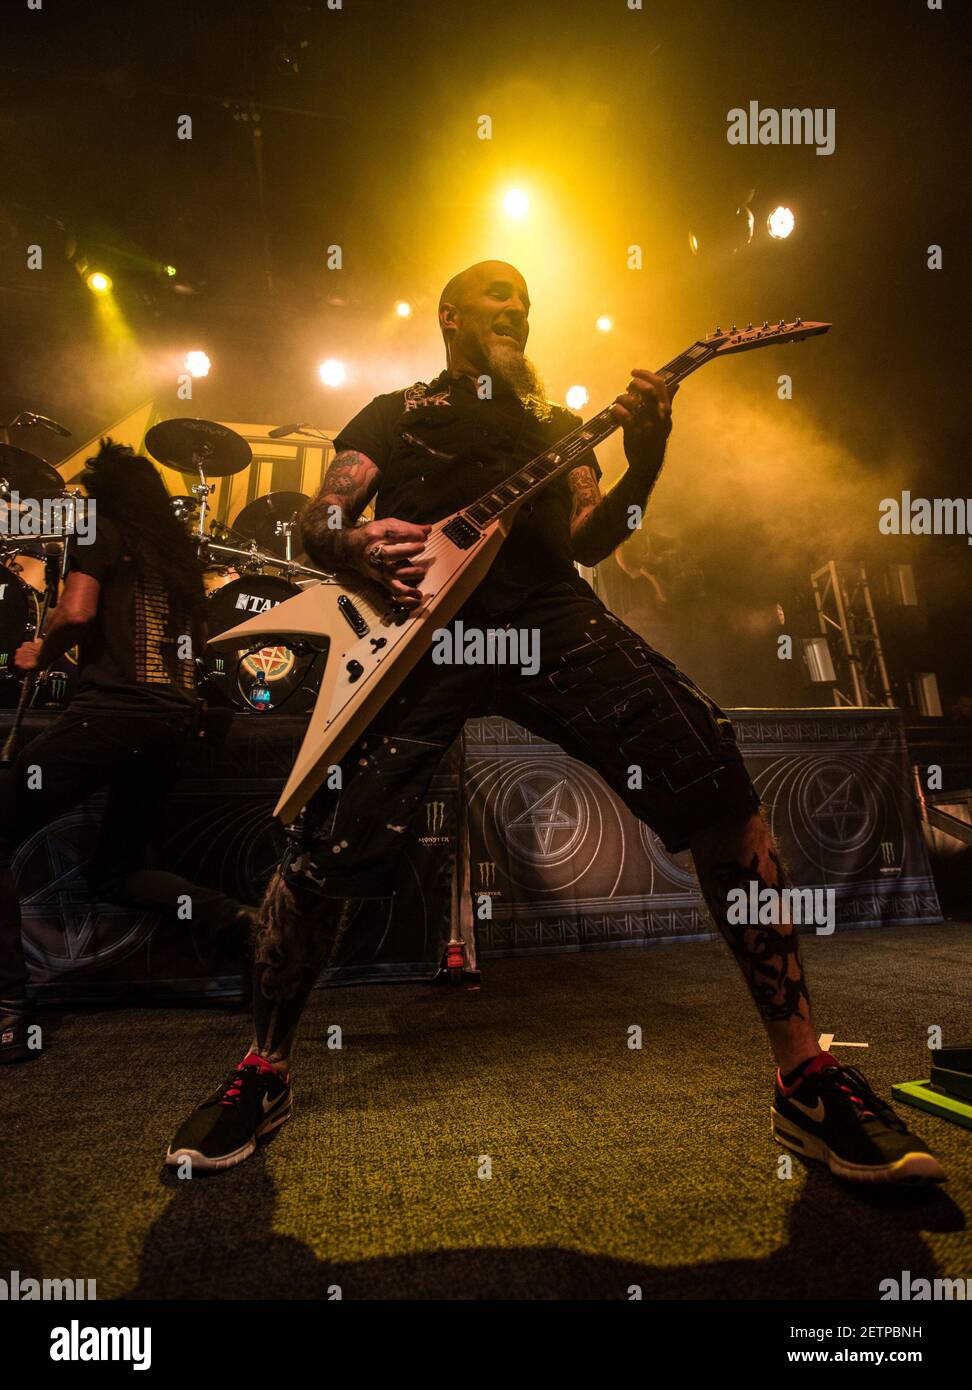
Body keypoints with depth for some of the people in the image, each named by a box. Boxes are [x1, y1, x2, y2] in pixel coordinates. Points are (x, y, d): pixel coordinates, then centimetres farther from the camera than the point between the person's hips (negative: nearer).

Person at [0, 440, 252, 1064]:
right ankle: (236, 916, 1)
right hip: (176, 722, 8)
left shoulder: (101, 531, 3)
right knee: (117, 871, 20)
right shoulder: (179, 551, 22)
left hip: (112, 709, -7)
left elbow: (77, 612, -11)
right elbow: (198, 636, 25)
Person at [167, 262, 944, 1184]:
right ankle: (265, 1068, 12)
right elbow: (316, 524, 15)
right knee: (326, 852, -16)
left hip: (549, 615, 2)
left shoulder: (555, 423, 30)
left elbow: (587, 540, 16)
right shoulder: (395, 412, 24)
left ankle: (804, 1081, -5)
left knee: (718, 780, -17)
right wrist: (358, 544, -9)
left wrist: (642, 464, -3)